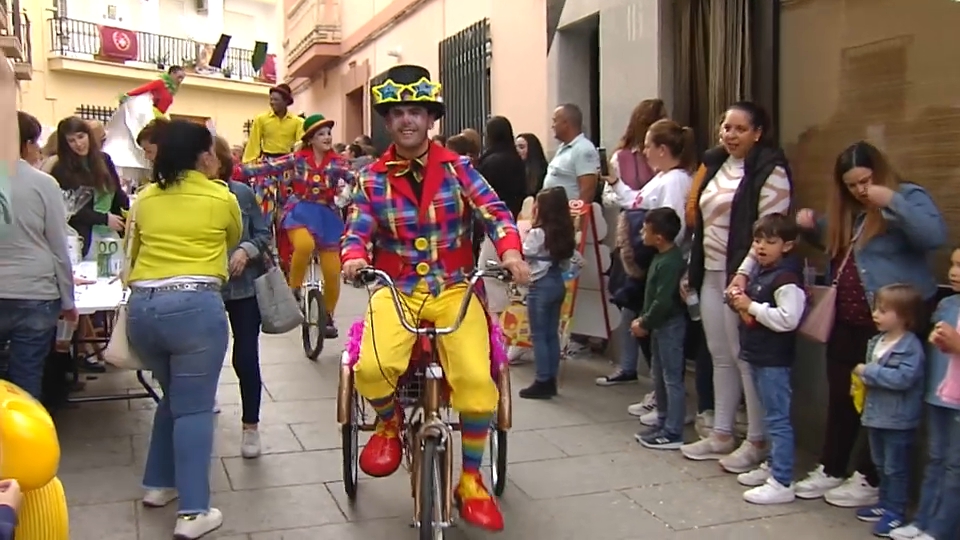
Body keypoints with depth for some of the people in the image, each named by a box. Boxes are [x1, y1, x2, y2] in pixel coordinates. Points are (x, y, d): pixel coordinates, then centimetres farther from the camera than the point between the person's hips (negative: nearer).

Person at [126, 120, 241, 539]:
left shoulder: (144, 199, 14)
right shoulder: (221, 197, 4)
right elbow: (233, 240, 23)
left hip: (141, 307, 5)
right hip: (194, 305, -5)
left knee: (173, 396, 24)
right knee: (194, 406, -1)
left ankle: (158, 484, 30)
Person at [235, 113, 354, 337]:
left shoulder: (337, 162, -1)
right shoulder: (297, 159, -2)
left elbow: (352, 178, -17)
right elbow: (268, 167, -6)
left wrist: (347, 188, -39)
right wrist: (236, 171, -13)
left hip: (326, 214, 2)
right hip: (300, 210, -1)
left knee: (332, 272, -2)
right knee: (304, 245, -37)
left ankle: (328, 317, 23)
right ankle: (293, 289, -11)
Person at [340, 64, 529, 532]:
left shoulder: (456, 168, 4)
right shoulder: (372, 179, 5)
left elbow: (493, 211, -7)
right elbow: (358, 230, -3)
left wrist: (511, 251, -27)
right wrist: (353, 257, -27)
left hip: (454, 289, 0)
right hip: (396, 291, 0)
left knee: (477, 380, -22)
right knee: (372, 368, -30)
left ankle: (471, 482, 4)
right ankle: (389, 425, 9)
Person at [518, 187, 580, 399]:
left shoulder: (536, 233, -16)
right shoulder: (565, 232, 7)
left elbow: (522, 256, -10)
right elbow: (568, 261, 9)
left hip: (541, 285, -8)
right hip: (558, 283, 8)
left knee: (538, 335, -1)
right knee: (552, 334, 13)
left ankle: (542, 382, 0)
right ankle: (551, 380, 18)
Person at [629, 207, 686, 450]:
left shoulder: (670, 262, -22)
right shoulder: (661, 257, 10)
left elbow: (663, 301, -24)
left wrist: (644, 324, -14)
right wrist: (643, 319, 8)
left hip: (670, 325, -10)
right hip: (660, 325, 10)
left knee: (672, 378, -3)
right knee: (659, 377, 17)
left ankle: (673, 433, 3)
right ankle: (663, 423, 28)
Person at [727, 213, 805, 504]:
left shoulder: (786, 277, -18)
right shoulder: (759, 271, 11)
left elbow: (788, 319, -27)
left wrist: (752, 307, -19)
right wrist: (740, 302, 4)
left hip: (774, 359, -10)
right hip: (757, 354, 10)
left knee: (778, 418, -5)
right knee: (770, 415, 20)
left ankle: (782, 483, -1)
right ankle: (772, 466, 33)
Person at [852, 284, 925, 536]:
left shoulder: (911, 347, -20)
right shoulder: (876, 341, 7)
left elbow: (903, 378, -30)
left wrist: (869, 371, -24)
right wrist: (861, 378, 3)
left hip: (898, 419, -9)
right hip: (876, 414, 9)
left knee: (896, 467, 4)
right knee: (881, 465, 20)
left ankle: (895, 511, 15)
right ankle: (885, 504, 33)